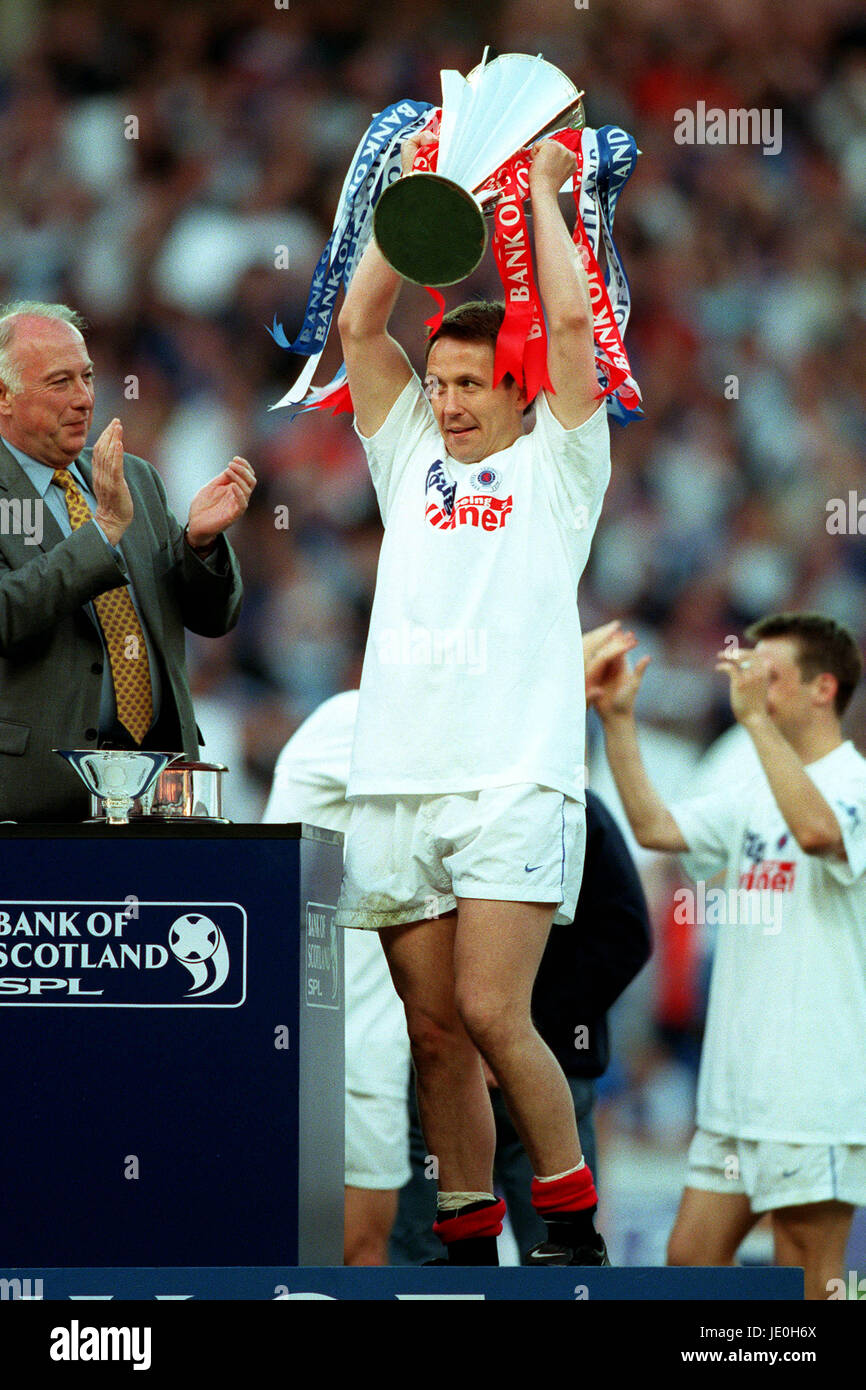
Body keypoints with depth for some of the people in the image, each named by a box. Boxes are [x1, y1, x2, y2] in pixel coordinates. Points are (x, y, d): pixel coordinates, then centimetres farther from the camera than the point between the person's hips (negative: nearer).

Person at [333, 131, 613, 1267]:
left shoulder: (554, 464, 8)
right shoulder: (411, 457, 20)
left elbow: (573, 322, -2)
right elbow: (359, 324, 14)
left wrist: (543, 191, 8)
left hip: (515, 779, -5)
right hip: (396, 783, 5)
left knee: (492, 1013, -15)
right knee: (433, 1029, 3)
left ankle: (574, 1220, -3)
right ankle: (466, 1237, 9)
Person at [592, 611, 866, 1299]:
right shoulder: (754, 797, 17)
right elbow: (655, 826, 10)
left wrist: (755, 717, -31)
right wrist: (618, 720, 4)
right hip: (736, 1087, 9)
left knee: (809, 1280, -4)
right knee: (692, 1255, 9)